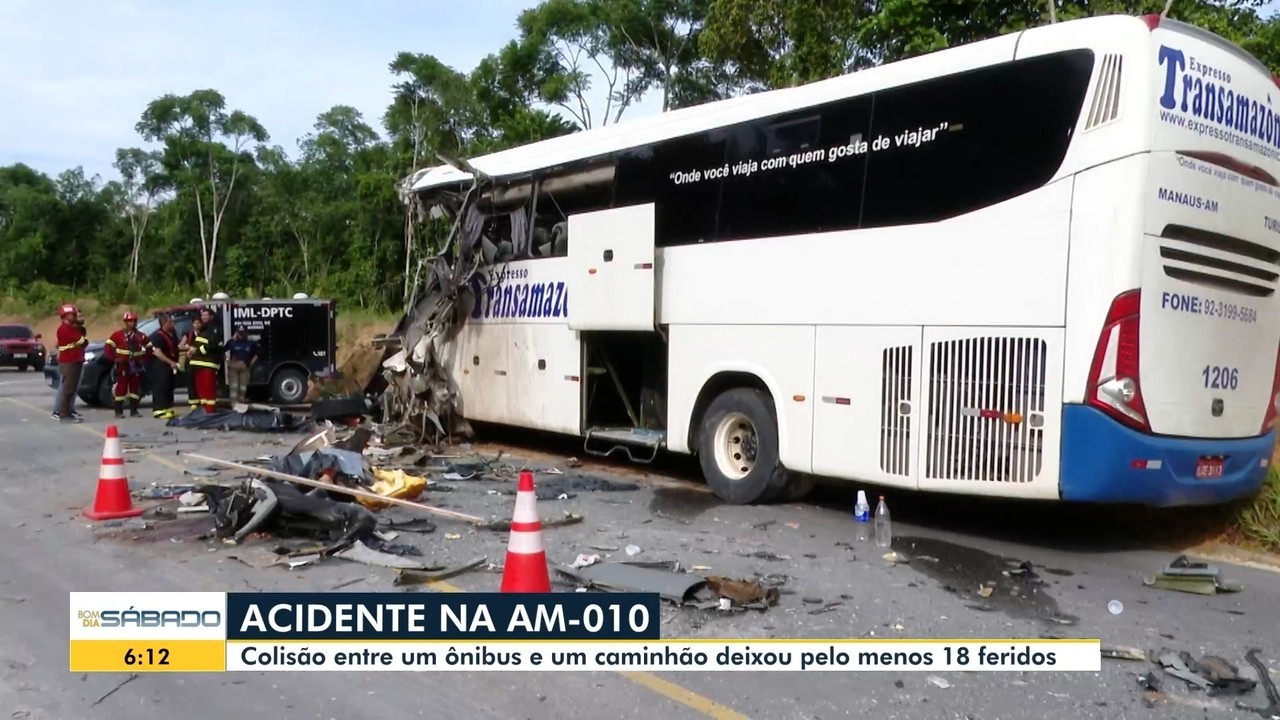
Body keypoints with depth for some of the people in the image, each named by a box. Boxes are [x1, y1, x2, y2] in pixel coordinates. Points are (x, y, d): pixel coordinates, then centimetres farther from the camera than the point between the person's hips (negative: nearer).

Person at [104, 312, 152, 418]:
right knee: (121, 388, -5)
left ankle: (134, 411, 12)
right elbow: (108, 348, -5)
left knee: (135, 388, 6)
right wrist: (114, 359, -10)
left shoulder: (141, 336, 8)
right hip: (122, 365, -4)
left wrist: (144, 358, 5)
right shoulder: (117, 335, -3)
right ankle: (119, 411, 1)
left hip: (136, 366, 4)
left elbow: (149, 348, 15)